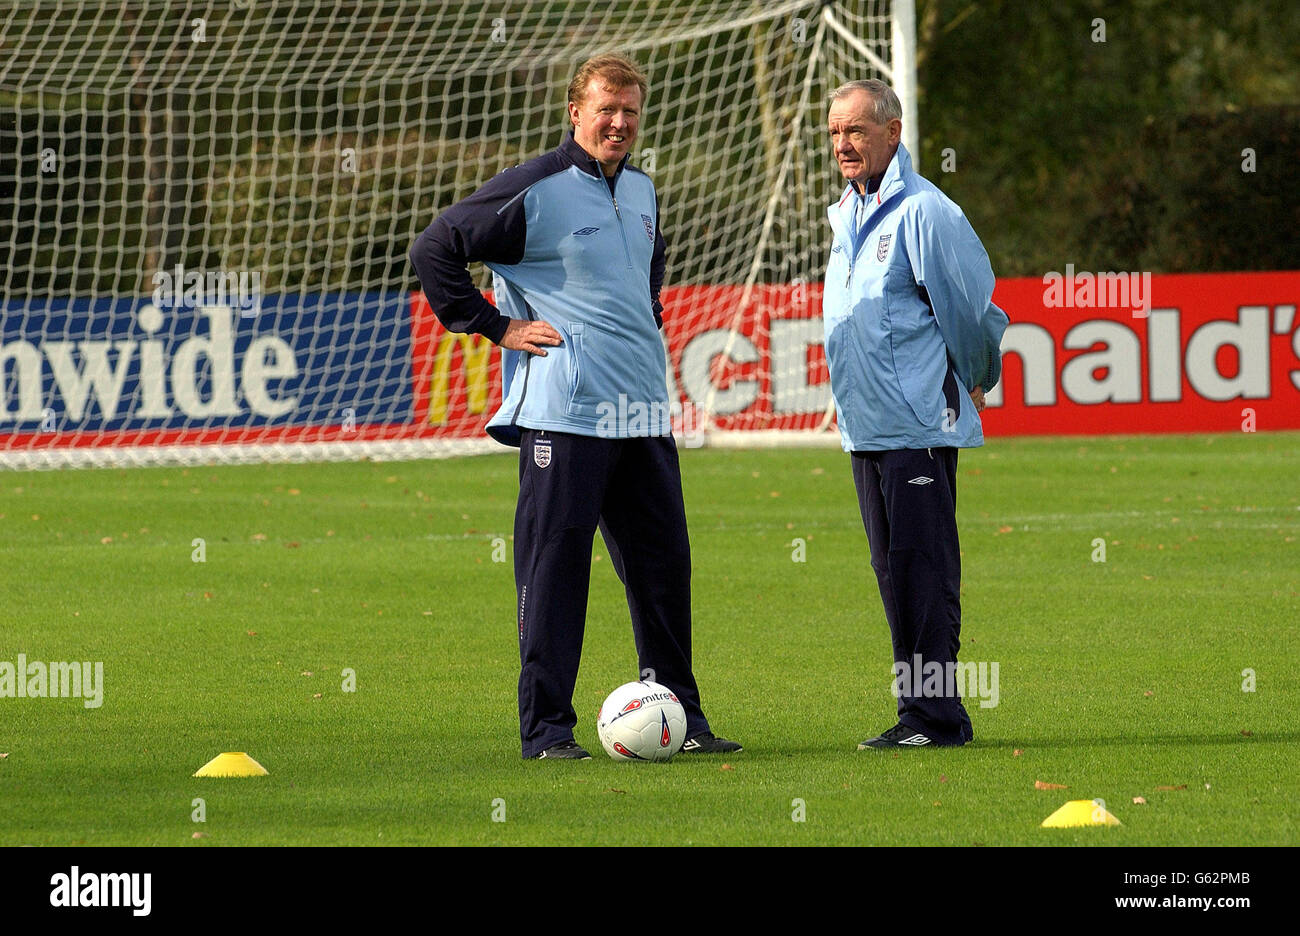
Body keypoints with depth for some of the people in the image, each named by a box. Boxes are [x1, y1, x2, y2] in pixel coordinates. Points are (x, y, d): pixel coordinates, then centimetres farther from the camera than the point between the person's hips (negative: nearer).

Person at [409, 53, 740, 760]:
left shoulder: (641, 192, 15)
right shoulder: (533, 190, -8)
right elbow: (433, 252, -7)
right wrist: (496, 328, -8)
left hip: (643, 410, 7)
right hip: (563, 411, -7)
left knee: (663, 561, 8)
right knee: (554, 566, -5)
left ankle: (680, 718, 16)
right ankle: (545, 727, -1)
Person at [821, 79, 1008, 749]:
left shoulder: (924, 212, -12)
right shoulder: (845, 215, 15)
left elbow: (973, 310, -7)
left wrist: (974, 384, 6)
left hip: (918, 424, -9)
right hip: (865, 427, 9)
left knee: (923, 570, -8)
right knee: (894, 573, 10)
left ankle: (937, 714, -7)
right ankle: (918, 711, 14)